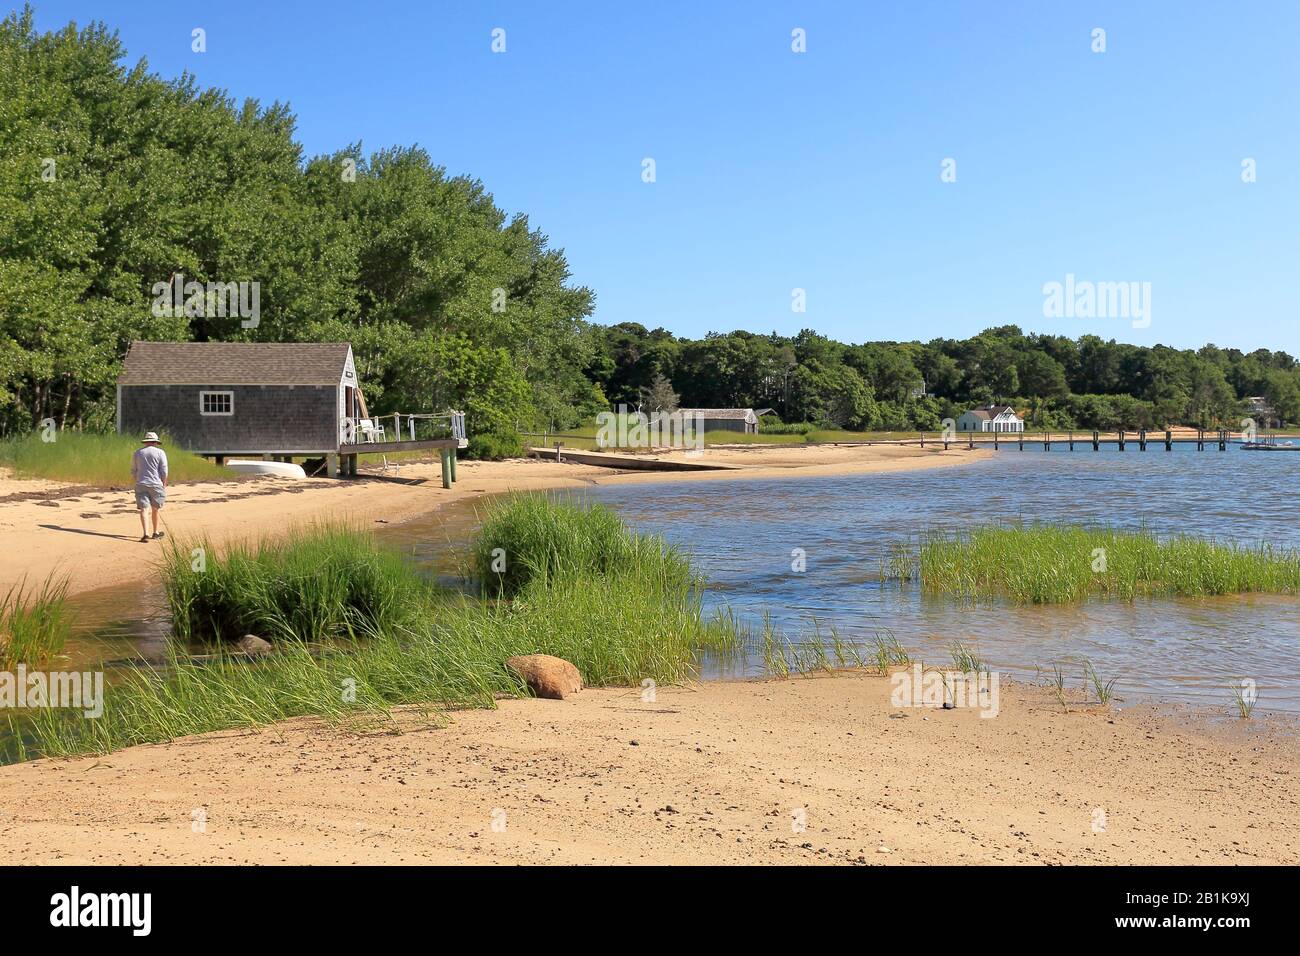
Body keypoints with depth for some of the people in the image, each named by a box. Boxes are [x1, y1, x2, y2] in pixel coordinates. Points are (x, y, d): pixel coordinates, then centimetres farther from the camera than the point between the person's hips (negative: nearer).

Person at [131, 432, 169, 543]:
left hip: (141, 485, 1)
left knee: (143, 509, -5)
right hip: (156, 484, -1)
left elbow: (133, 471, 11)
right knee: (156, 509, 14)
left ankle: (145, 533, -20)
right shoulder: (160, 452, -2)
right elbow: (164, 471, -6)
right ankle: (155, 532, 26)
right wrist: (164, 485, 2)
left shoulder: (137, 452, 9)